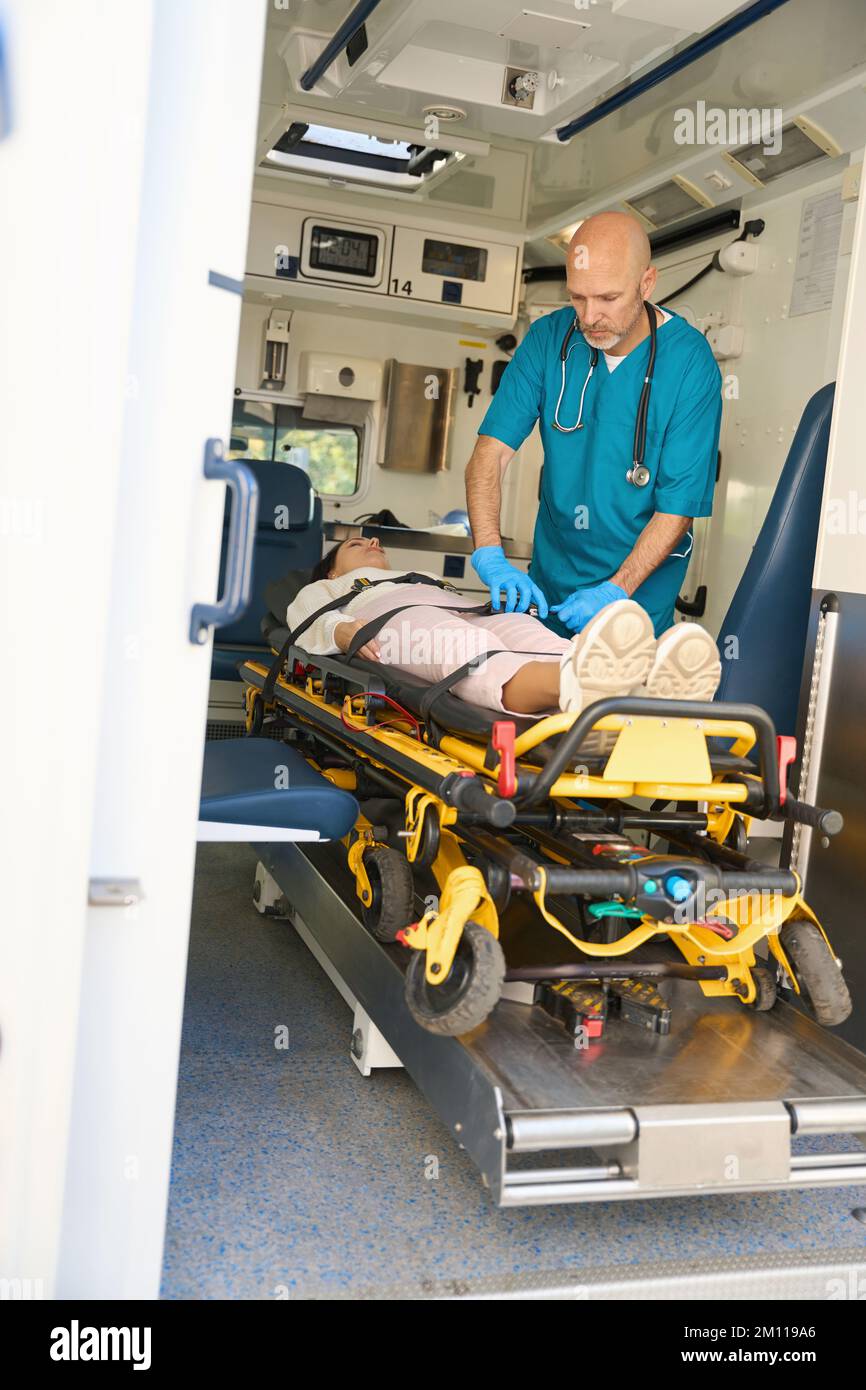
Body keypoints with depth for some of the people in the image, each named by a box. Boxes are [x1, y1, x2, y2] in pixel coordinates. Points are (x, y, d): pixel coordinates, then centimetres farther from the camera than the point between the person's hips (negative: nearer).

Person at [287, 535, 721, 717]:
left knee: (528, 631, -34)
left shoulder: (426, 577, 49)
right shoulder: (321, 590, 40)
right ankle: (574, 686, -76)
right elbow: (311, 625, 15)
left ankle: (646, 690, -68)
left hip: (475, 615, 4)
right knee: (468, 647, -40)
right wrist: (344, 630, -10)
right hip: (394, 619, -4)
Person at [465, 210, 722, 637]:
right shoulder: (548, 338, -9)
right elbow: (491, 452, -14)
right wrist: (490, 554, -30)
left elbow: (677, 508, -18)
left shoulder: (690, 364, -19)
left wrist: (616, 591, -30)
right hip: (548, 579, 4)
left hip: (639, 588, -3)